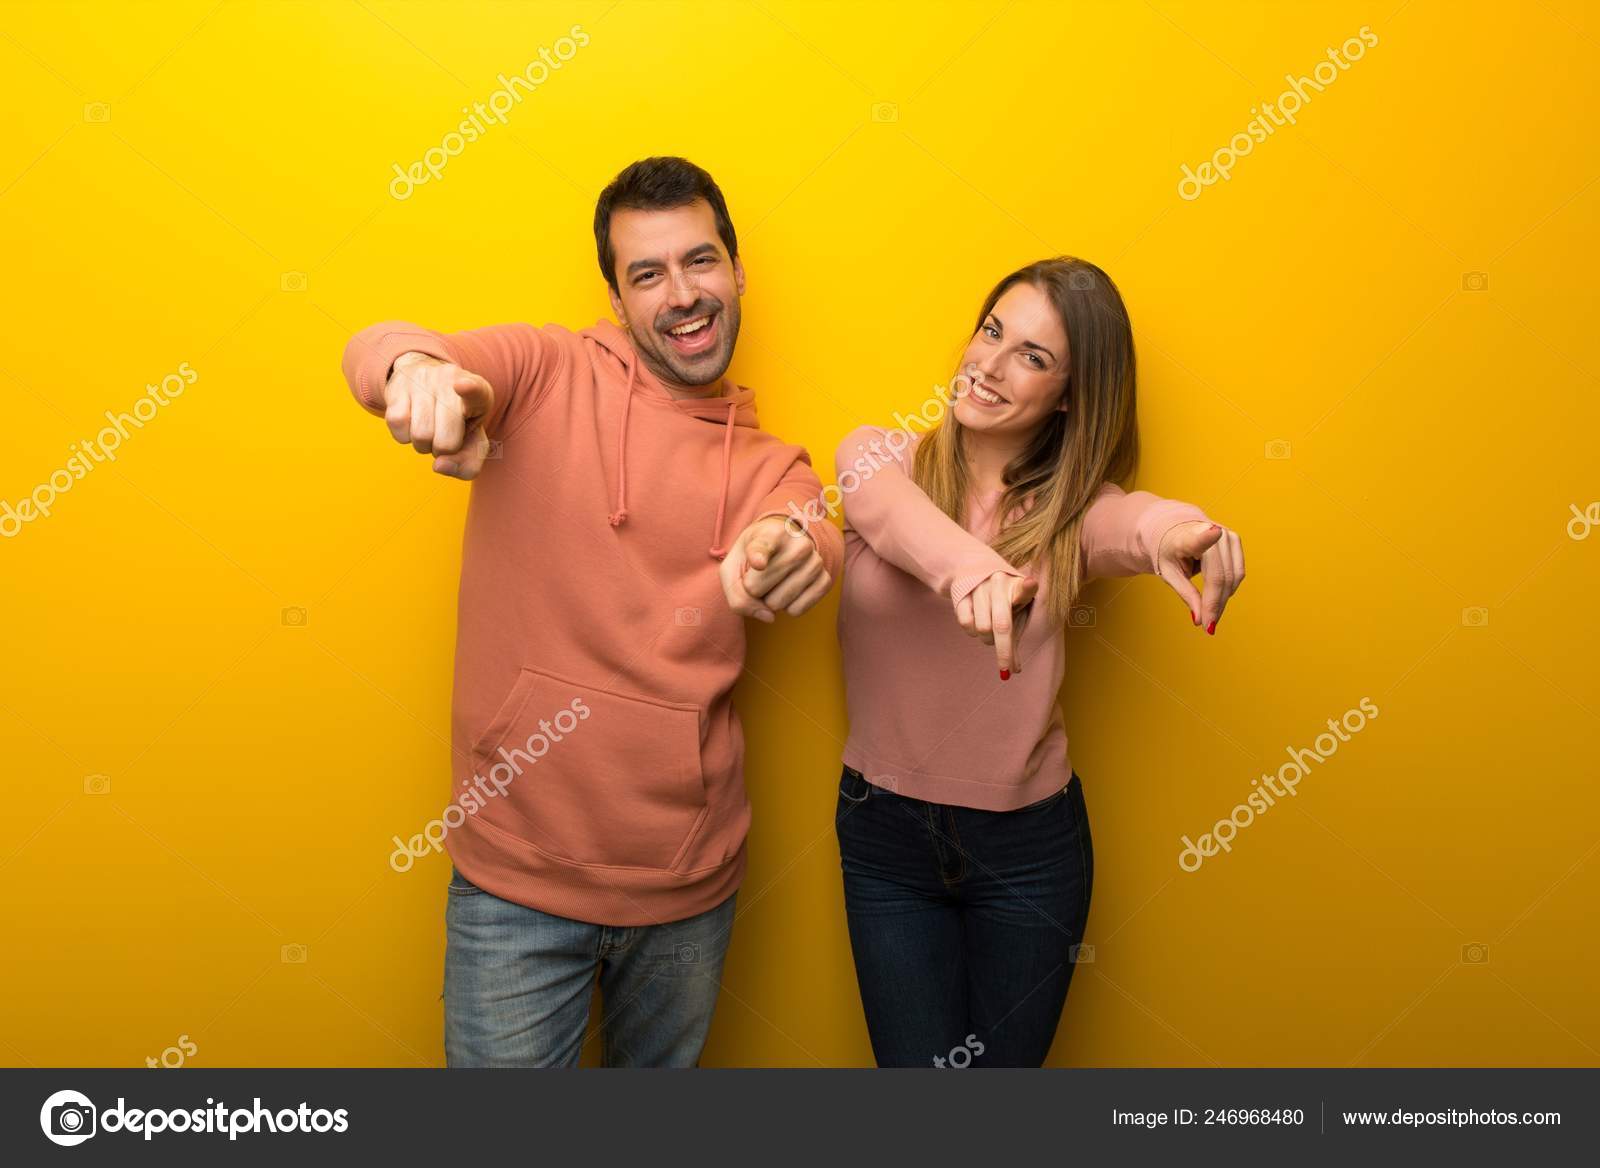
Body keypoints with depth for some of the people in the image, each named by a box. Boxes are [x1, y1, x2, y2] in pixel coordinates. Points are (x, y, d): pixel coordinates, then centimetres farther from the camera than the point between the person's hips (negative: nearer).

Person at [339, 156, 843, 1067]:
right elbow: (375, 351, -21)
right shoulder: (547, 371, -4)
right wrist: (416, 365, -46)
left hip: (691, 883, 4)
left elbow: (821, 539, -18)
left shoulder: (772, 466, 4)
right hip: (518, 876, -3)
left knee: (661, 1065, 23)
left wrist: (789, 548, -42)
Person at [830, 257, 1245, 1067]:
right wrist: (965, 562, -53)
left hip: (1027, 845, 0)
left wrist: (1170, 528, -54)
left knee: (1005, 1060, 16)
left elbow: (1121, 522, -29)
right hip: (884, 830, 0)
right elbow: (888, 503, -31)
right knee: (917, 1062, 10)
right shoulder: (880, 455, -7)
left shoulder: (1071, 504, -6)